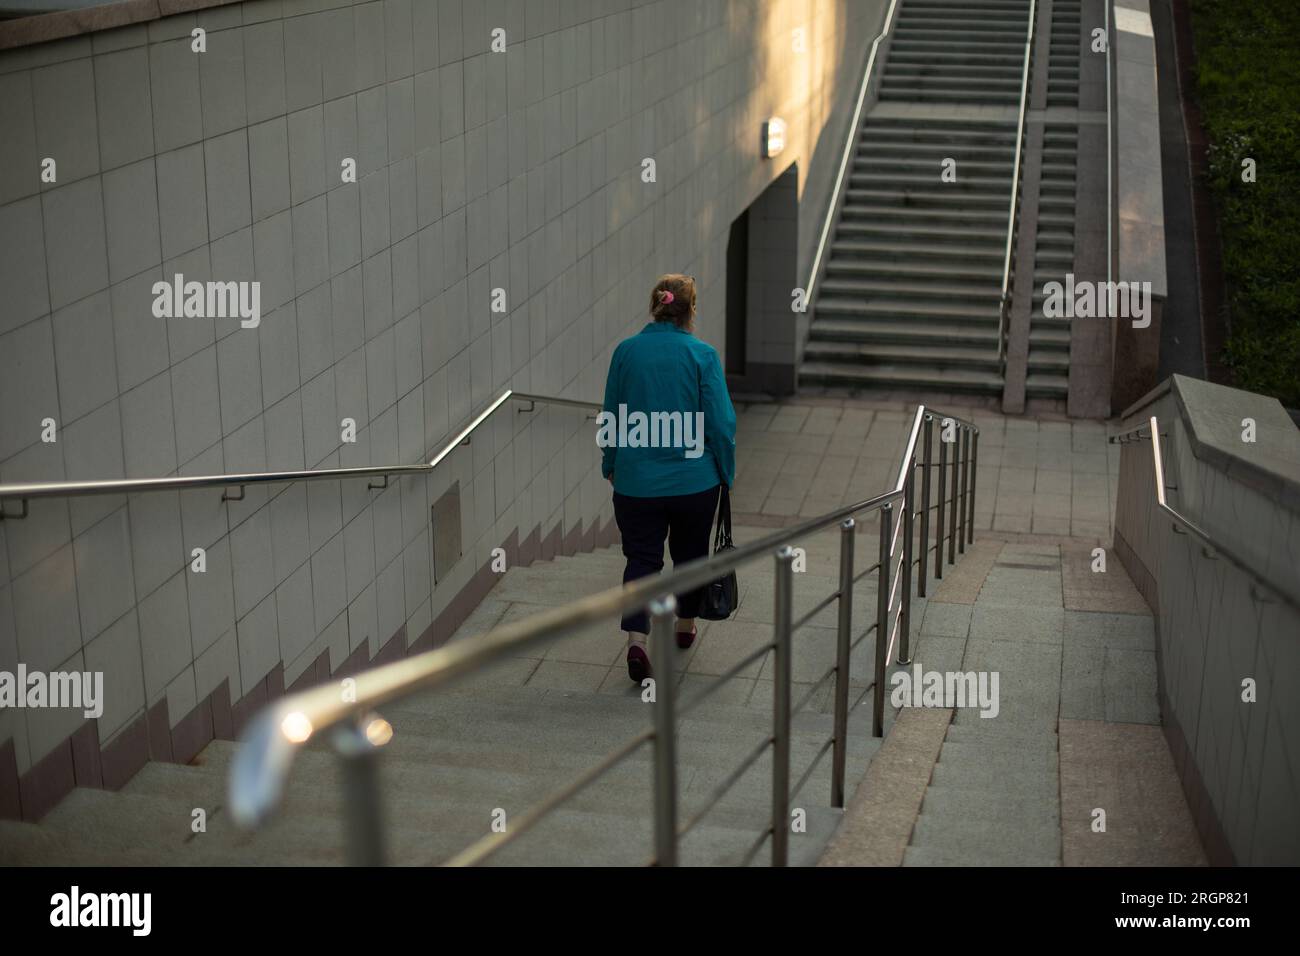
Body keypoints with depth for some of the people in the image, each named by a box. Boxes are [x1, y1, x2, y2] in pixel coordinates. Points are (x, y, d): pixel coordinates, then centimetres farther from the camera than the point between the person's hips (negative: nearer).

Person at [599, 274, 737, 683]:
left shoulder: (625, 351, -3)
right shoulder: (702, 355, -10)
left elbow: (611, 417, 6)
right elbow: (721, 422, -10)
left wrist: (610, 465, 20)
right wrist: (726, 473, 4)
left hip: (636, 479, 1)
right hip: (693, 480, -1)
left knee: (641, 558, 5)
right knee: (690, 552, 20)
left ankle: (637, 638, -13)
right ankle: (685, 625, 37)